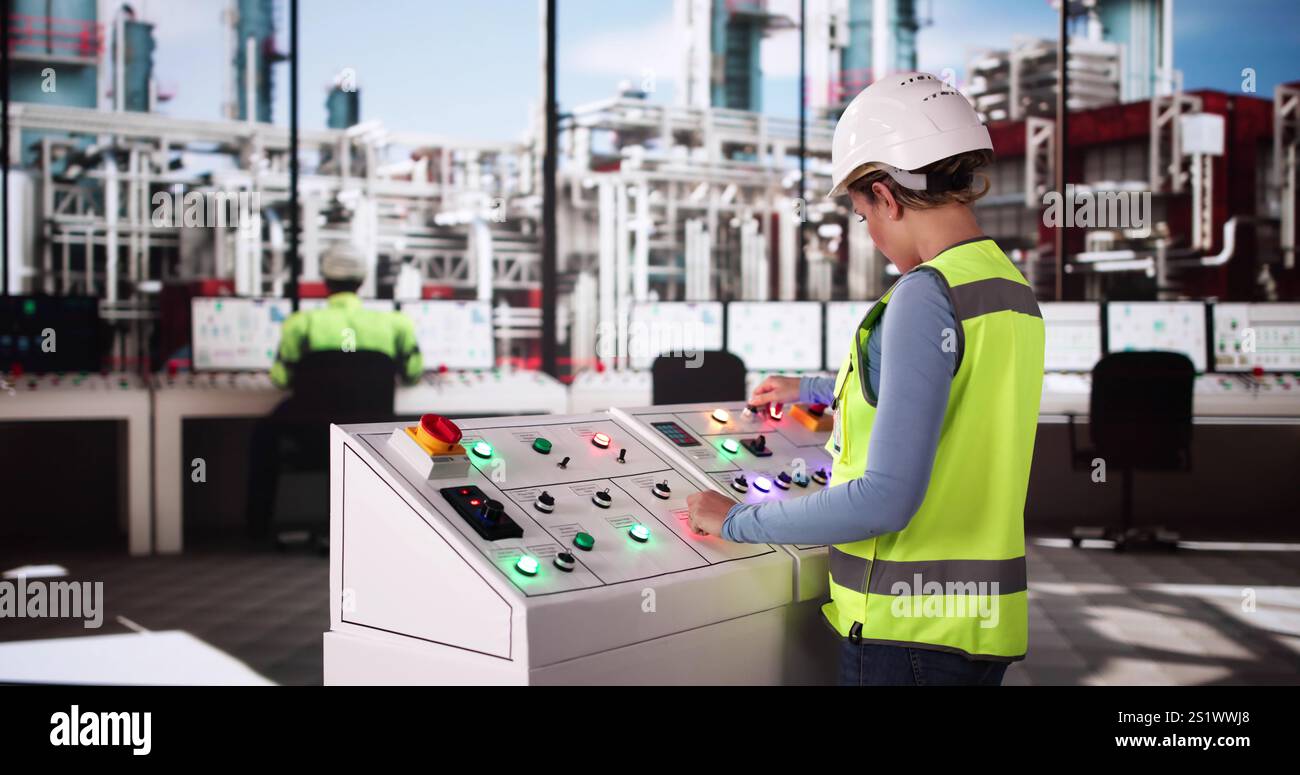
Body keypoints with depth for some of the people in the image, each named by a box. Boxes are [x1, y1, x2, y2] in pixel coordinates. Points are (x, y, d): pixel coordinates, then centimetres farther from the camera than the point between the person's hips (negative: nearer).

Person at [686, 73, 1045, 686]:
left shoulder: (926, 294, -19)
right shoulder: (1014, 290, 9)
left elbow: (887, 497, -24)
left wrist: (737, 521, -13)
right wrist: (811, 391, 39)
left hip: (911, 633, -8)